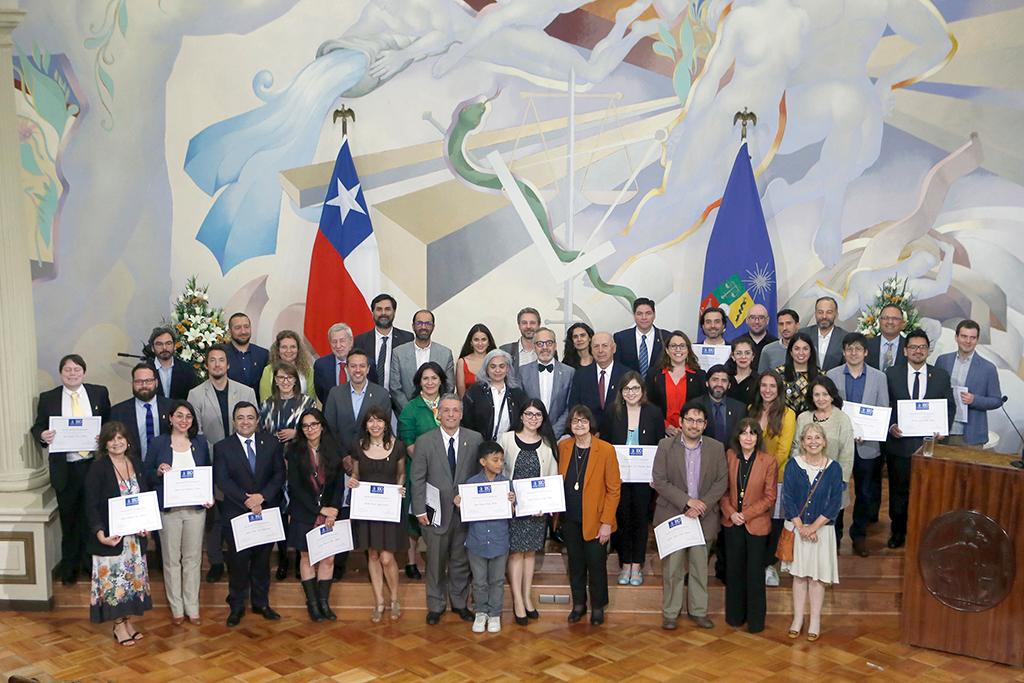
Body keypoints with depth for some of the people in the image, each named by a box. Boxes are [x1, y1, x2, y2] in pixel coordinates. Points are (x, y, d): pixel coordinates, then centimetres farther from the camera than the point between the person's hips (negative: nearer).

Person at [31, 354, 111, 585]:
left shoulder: (99, 393, 4)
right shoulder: (48, 398, 3)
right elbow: (37, 427, 6)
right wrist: (43, 435, -16)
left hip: (94, 465, 0)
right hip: (65, 469, 0)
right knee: (69, 519, 10)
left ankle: (91, 563, 25)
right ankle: (69, 567, 24)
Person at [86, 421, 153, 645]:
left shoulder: (136, 464, 5)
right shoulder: (98, 468, -10)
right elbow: (91, 505, -13)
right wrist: (100, 534, -23)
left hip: (135, 534, 5)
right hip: (110, 535, -5)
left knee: (133, 576, 12)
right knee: (113, 578, 2)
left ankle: (128, 620, 25)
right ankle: (119, 625, 14)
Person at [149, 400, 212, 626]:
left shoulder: (200, 442, 6)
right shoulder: (158, 443, 0)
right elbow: (146, 476, 4)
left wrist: (210, 496, -3)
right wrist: (158, 472, -17)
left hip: (195, 508, 2)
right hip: (168, 509, -1)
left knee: (193, 559, 6)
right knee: (171, 560, 5)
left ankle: (192, 608, 16)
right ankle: (176, 609, 16)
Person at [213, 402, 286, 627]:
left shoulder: (271, 443, 4)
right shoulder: (222, 448, -2)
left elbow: (279, 474, 0)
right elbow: (222, 480, -9)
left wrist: (262, 496, -14)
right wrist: (246, 500, -19)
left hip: (266, 510, 2)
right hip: (235, 513, -2)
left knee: (262, 558, 11)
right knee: (238, 560, 4)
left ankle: (261, 603, 24)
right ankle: (237, 606, 18)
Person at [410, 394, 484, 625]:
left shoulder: (475, 439, -1)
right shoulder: (425, 441, -4)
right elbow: (418, 479, -2)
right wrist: (420, 510, -6)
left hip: (466, 511, 1)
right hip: (437, 511, -1)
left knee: (461, 561, 13)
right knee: (436, 561, 9)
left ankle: (459, 603, 29)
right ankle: (436, 606, 25)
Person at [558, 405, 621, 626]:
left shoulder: (606, 450, -11)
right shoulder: (563, 447, 1)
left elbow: (613, 489, -9)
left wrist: (606, 522, -12)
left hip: (595, 520, -3)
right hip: (570, 519, 4)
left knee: (596, 564, 6)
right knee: (575, 564, 13)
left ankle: (598, 606, 25)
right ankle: (578, 604, 30)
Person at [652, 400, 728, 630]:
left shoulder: (716, 448, 2)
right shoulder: (666, 446, -4)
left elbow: (721, 482, 1)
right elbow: (659, 481, -7)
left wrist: (702, 505, -12)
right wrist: (687, 501, -14)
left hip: (703, 516, 2)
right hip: (673, 515, -1)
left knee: (700, 566, 9)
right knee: (672, 567, 4)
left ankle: (698, 611, 23)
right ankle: (670, 612, 16)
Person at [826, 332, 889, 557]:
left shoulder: (879, 377, 2)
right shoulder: (831, 376, 1)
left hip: (867, 445, 1)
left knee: (865, 493, 10)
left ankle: (859, 535, 25)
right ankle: (834, 535, 19)